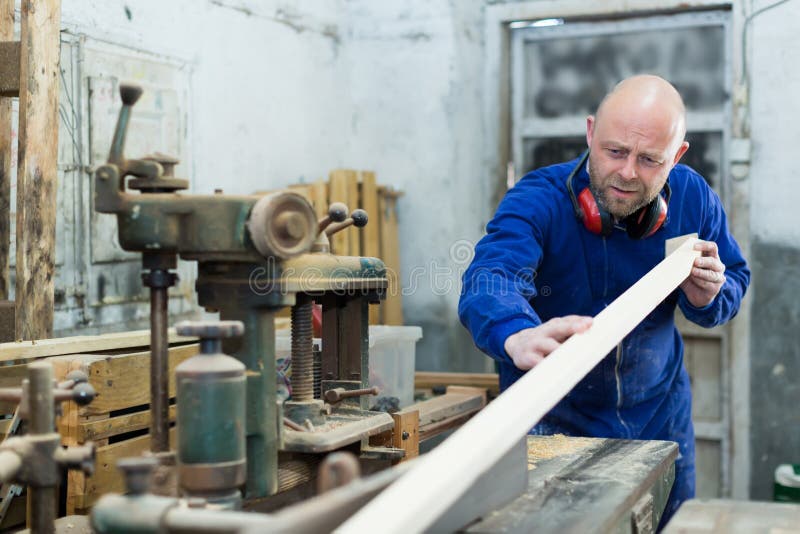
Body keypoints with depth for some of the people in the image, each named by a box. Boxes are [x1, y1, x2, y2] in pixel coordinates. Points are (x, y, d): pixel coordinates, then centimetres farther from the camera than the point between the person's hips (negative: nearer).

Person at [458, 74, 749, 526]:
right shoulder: (538, 200, -25)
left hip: (658, 412, 4)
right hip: (555, 417, -4)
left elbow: (736, 281, 4)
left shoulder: (694, 198, -10)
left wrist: (707, 298, -22)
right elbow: (490, 278, -43)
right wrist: (518, 338, -66)